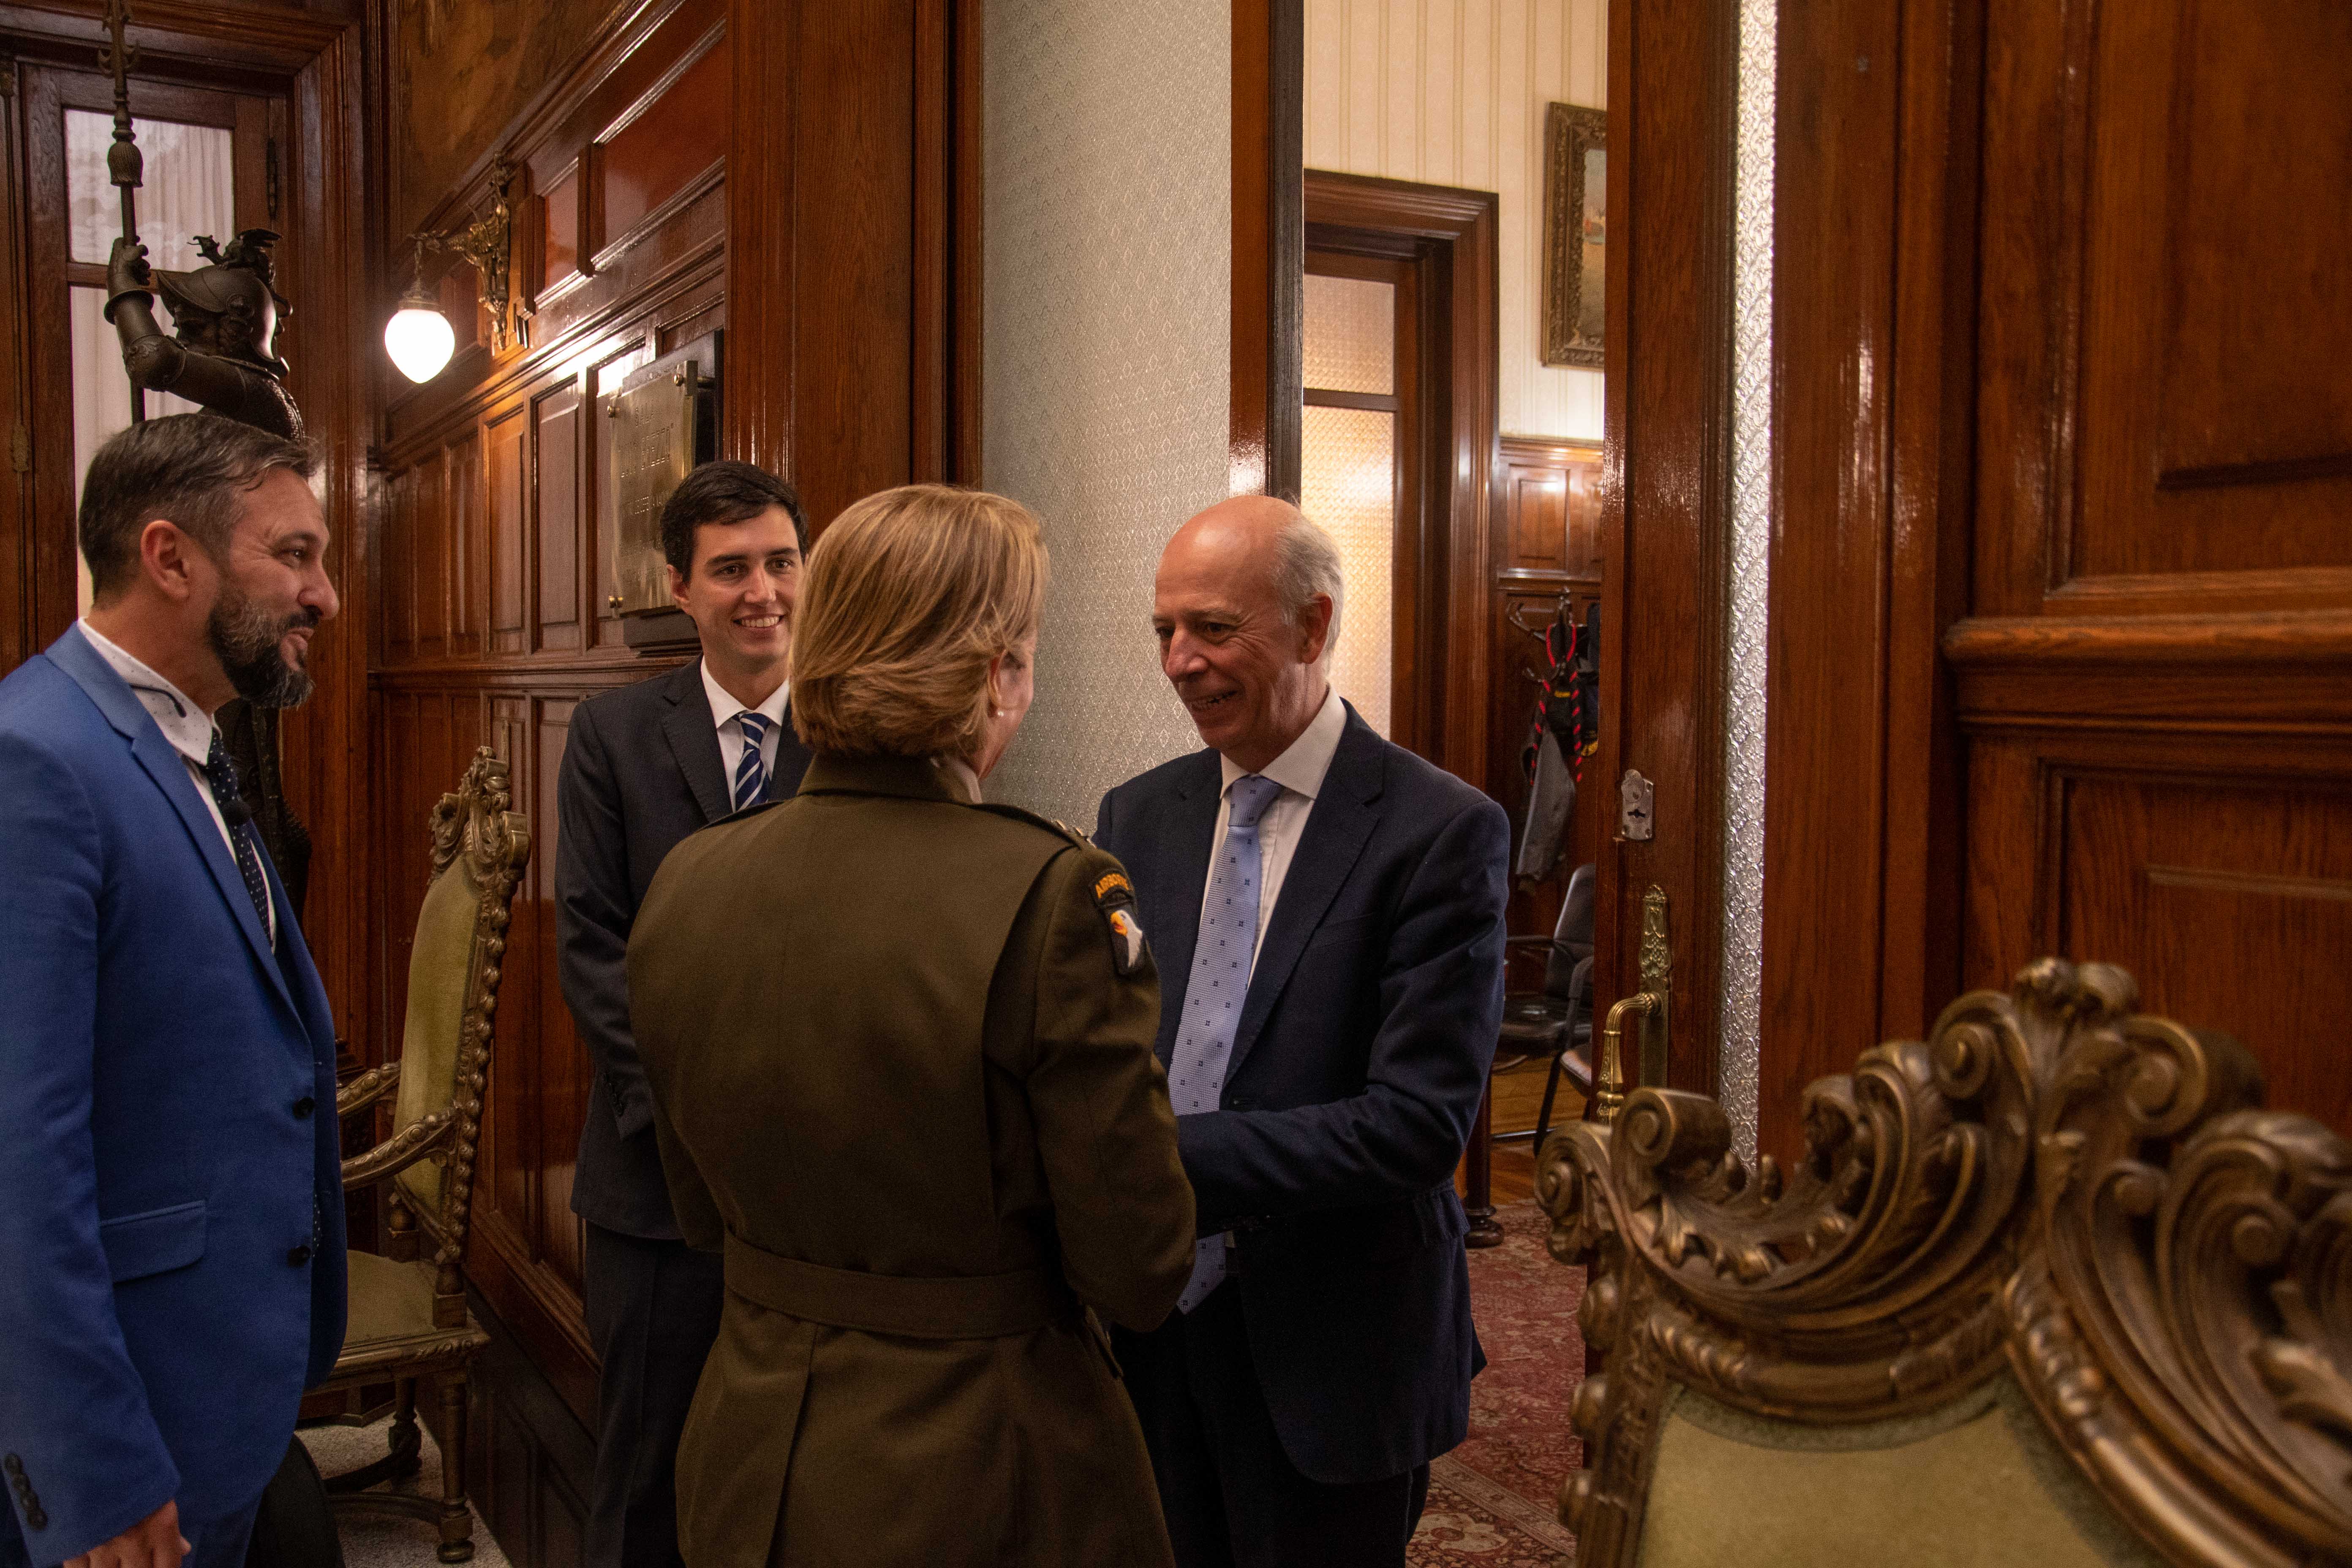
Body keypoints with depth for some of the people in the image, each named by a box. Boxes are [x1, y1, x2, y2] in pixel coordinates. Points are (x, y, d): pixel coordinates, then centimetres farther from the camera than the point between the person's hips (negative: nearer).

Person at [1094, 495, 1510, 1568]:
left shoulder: (1441, 833, -14)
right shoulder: (1137, 817, 4)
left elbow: (1421, 1122, -20)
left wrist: (1171, 1156, -26)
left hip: (1331, 1357, -4)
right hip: (1148, 1322, 5)